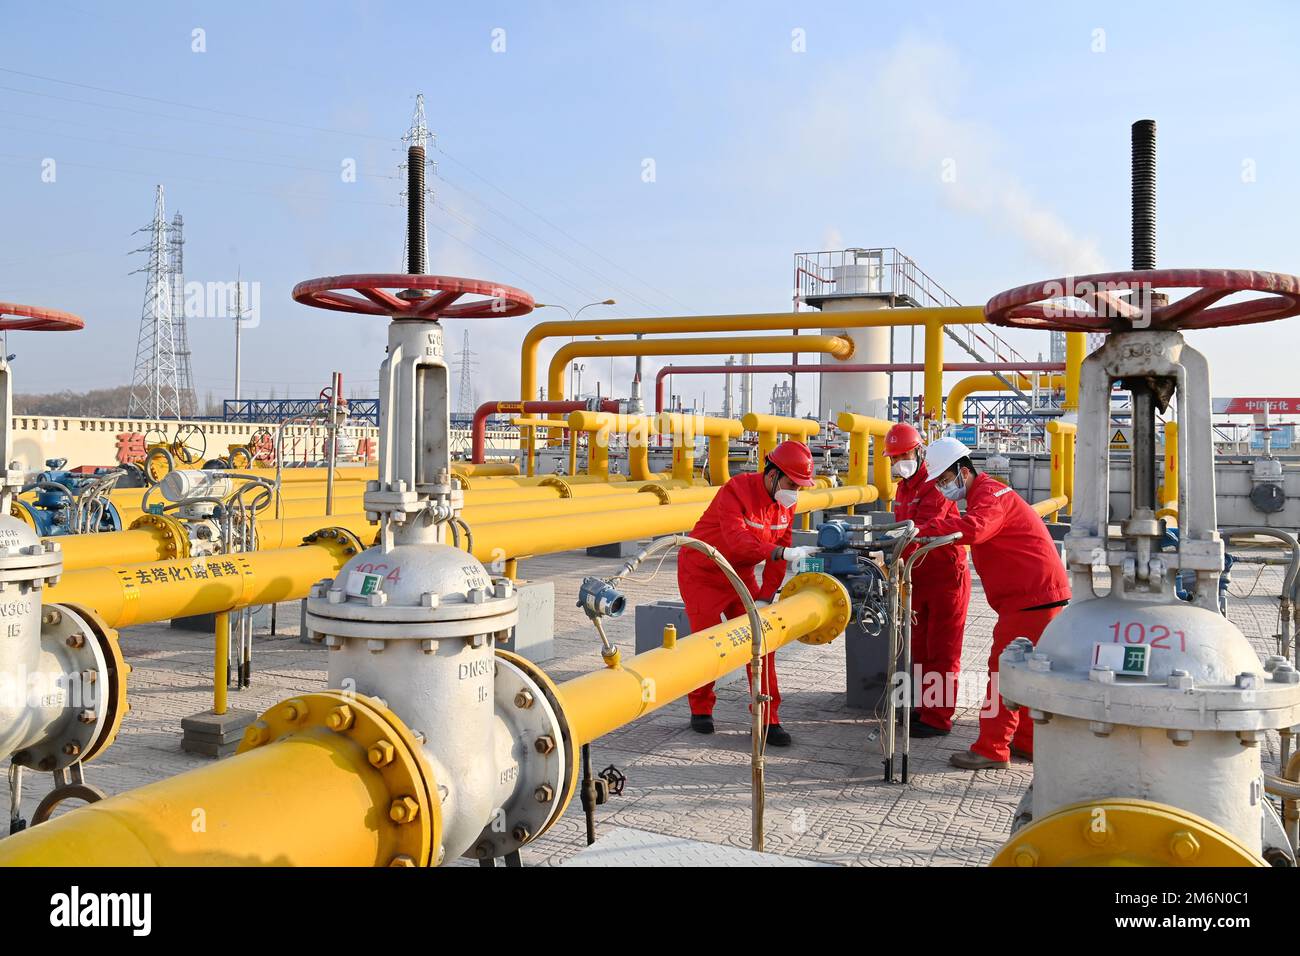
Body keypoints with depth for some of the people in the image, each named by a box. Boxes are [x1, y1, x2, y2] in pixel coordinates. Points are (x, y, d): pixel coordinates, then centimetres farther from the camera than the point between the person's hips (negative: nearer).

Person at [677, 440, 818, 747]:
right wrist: (784, 553, -51)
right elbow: (738, 541, -41)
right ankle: (701, 709, 21)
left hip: (741, 576, 6)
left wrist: (766, 596, -11)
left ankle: (768, 719, 3)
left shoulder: (786, 502, -6)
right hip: (702, 573, -6)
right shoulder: (736, 491, -28)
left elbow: (779, 549, -5)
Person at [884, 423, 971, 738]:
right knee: (920, 649, 17)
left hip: (946, 577, -9)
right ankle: (922, 708, 29)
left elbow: (923, 529, -31)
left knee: (942, 652, -3)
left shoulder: (935, 487, -17)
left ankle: (938, 719, 3)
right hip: (919, 579, 9)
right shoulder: (902, 489, 12)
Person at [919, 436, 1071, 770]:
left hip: (1032, 597, -11)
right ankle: (1027, 742, 25)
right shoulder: (983, 495, 22)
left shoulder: (990, 494, -15)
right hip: (1038, 594, 11)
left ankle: (991, 749, -3)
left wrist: (921, 528, -37)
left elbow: (973, 529, -34)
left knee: (1003, 669, -7)